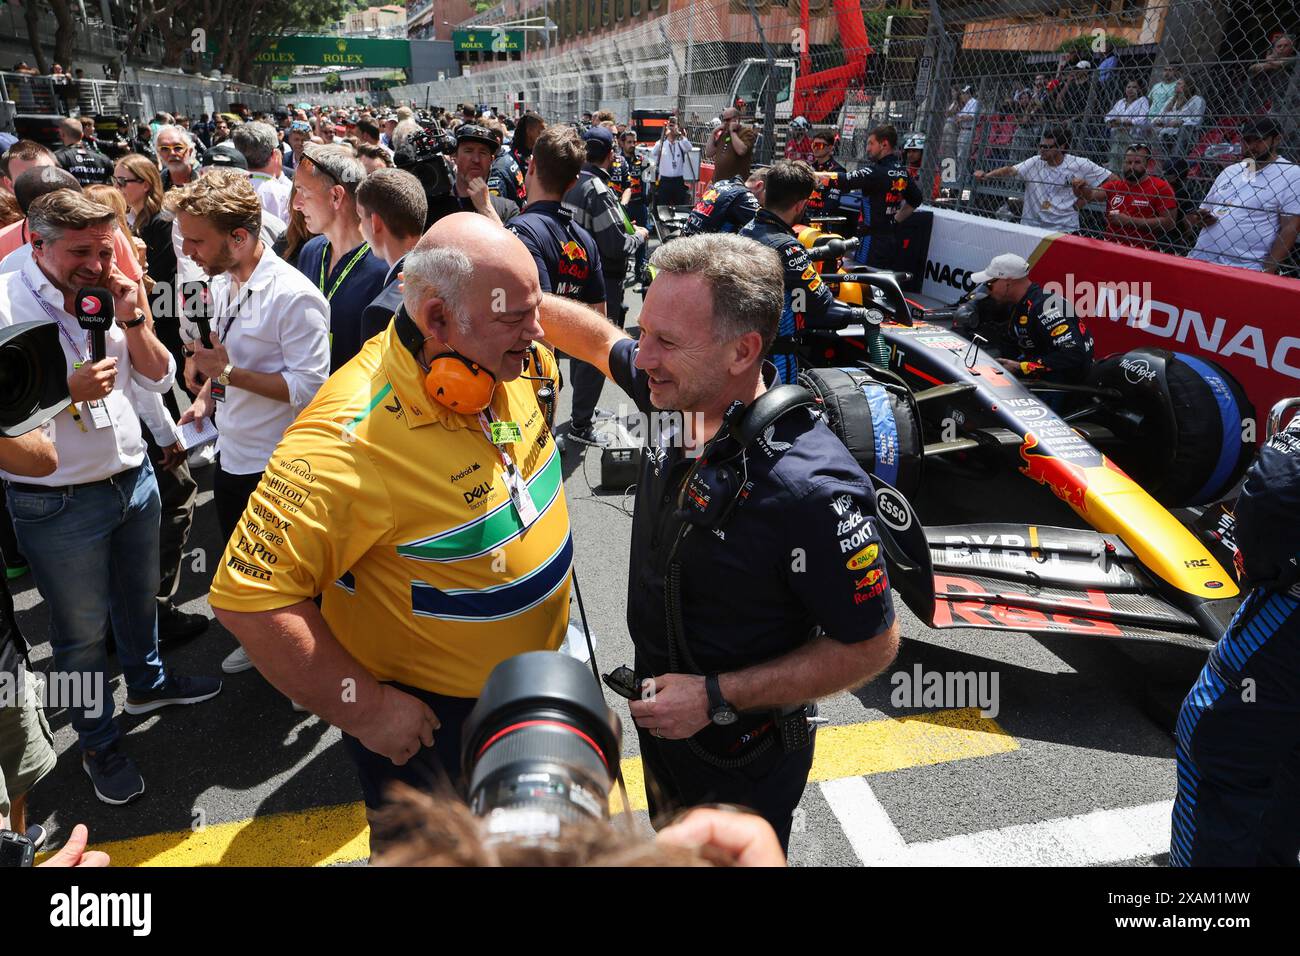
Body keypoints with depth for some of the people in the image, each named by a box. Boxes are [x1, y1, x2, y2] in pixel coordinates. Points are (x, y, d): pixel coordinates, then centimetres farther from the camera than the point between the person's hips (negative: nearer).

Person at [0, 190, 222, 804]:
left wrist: (132, 319, -11)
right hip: (59, 505, -5)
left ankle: (147, 683, 50)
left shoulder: (110, 296, 1)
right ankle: (97, 744, 31)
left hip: (134, 479, 6)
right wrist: (66, 392, -27)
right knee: (81, 632, 11)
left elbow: (159, 378, 3)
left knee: (139, 597, 25)